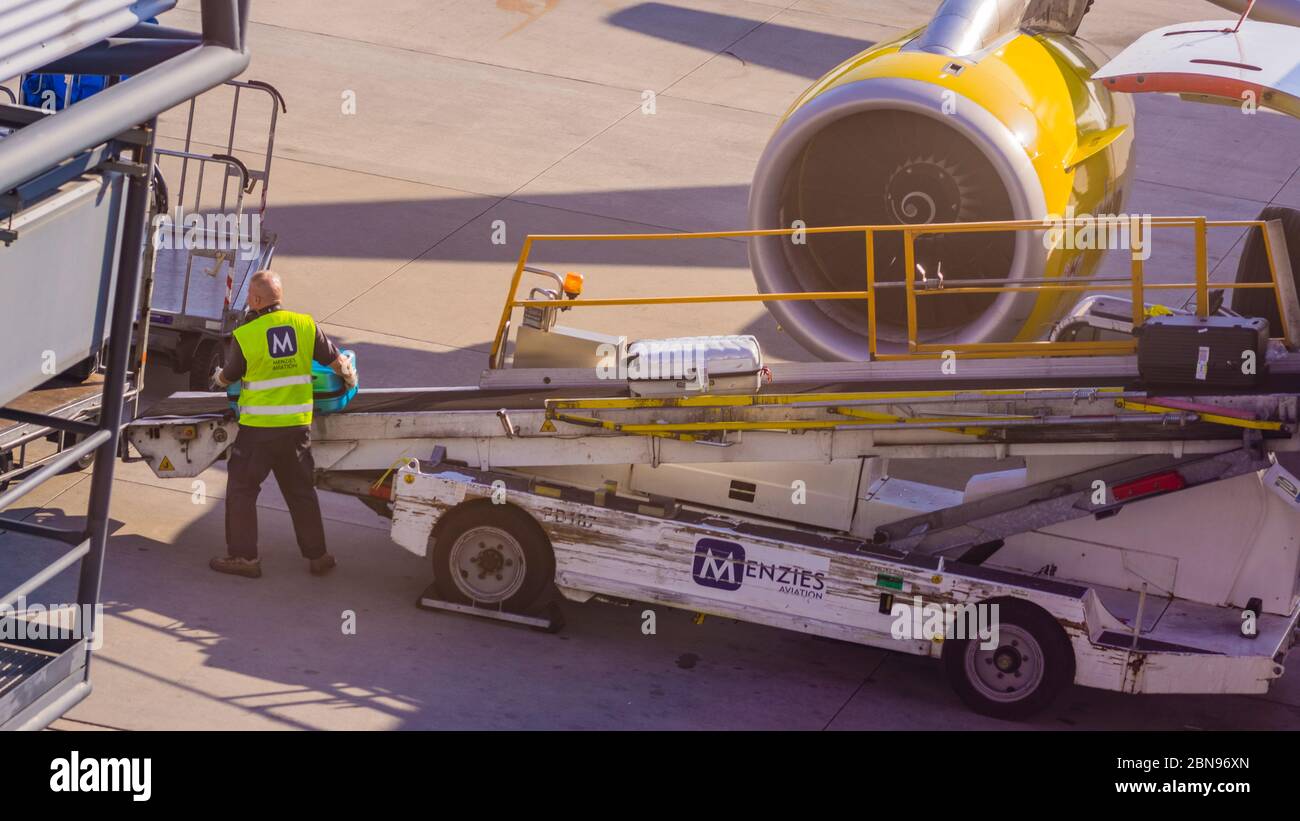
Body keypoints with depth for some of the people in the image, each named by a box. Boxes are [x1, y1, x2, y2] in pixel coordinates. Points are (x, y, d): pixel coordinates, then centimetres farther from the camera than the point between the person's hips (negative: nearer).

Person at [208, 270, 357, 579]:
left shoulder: (245, 335, -12)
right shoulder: (305, 325, -4)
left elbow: (229, 376, 3)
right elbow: (337, 361, 5)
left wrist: (217, 378, 28)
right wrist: (350, 379, 28)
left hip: (258, 428, -4)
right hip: (297, 425, 4)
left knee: (241, 490, 9)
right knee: (301, 491, 15)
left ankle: (243, 556, 10)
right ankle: (317, 556, 20)